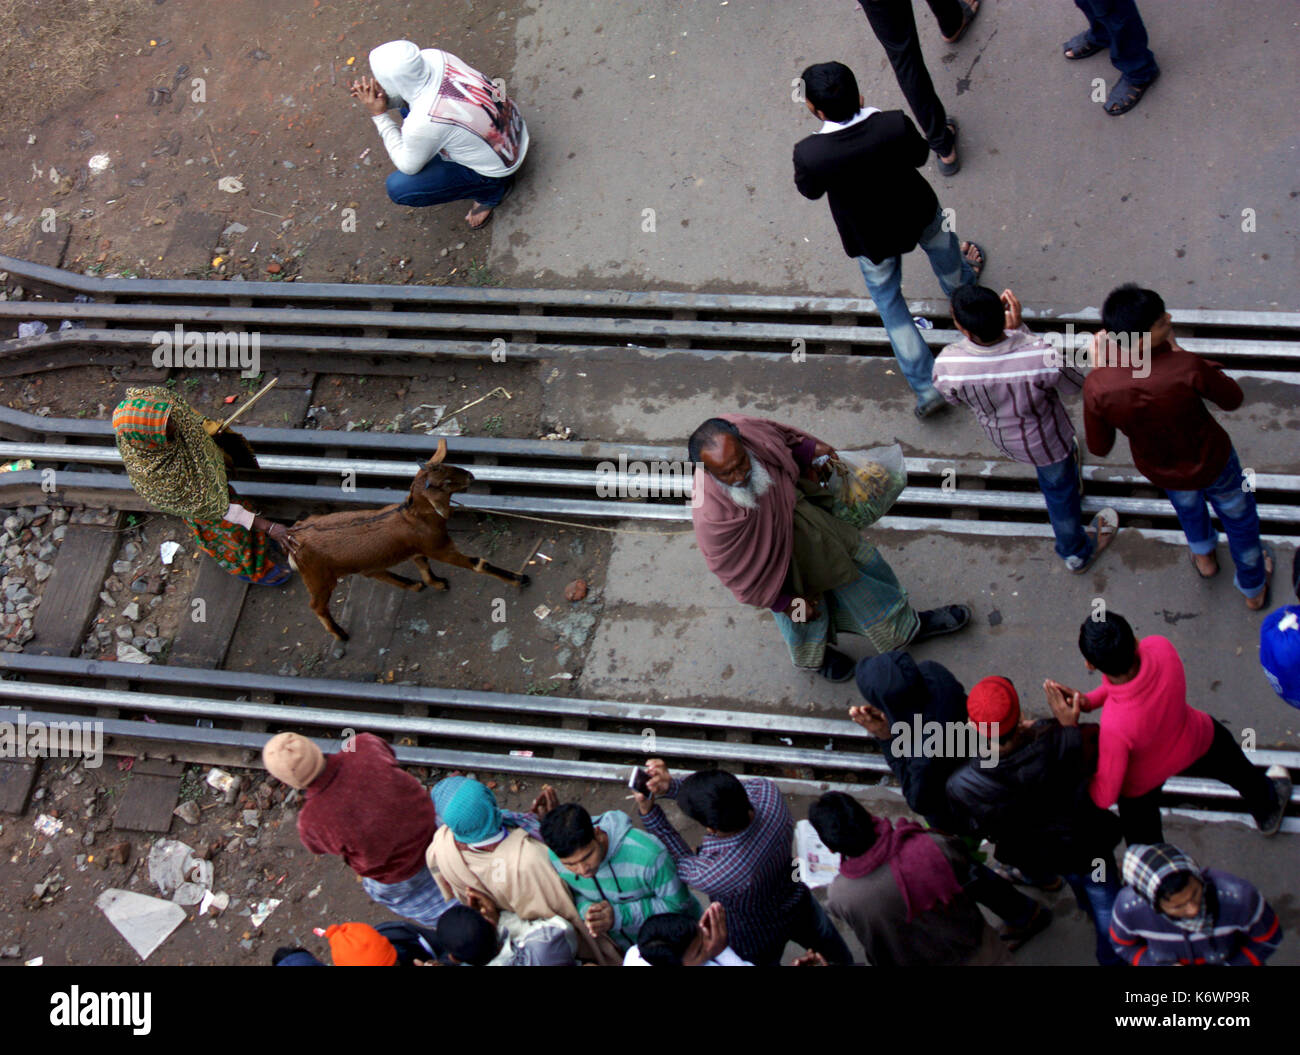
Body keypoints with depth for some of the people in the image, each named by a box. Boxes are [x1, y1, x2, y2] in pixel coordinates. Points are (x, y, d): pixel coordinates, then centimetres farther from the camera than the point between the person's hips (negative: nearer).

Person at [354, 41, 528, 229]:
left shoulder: (423, 122, -37)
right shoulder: (433, 57, -18)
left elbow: (407, 166, -16)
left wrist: (379, 115, -17)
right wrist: (388, 100, -14)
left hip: (497, 168, -8)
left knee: (398, 188, -8)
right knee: (407, 105, 15)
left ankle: (490, 191, 5)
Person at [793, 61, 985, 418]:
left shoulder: (809, 153, -37)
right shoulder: (895, 125, -34)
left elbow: (810, 190, -14)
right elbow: (919, 155, -10)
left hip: (870, 238, -1)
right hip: (918, 214, 1)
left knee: (889, 303, 23)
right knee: (939, 242, 38)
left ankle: (927, 388, 27)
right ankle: (960, 281, 71)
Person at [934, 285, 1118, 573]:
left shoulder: (946, 366, -37)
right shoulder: (1041, 356, -42)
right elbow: (1076, 383, -16)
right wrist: (1019, 330, -20)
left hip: (1003, 439, 3)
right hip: (1047, 441, -3)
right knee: (1059, 489, 28)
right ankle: (1076, 553, 57)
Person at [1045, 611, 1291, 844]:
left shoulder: (1116, 726, -49)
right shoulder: (1161, 648, -37)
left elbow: (1103, 796, -32)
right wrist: (1087, 701, -27)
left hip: (1141, 781, -5)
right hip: (1197, 743, 5)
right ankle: (1267, 813, 69)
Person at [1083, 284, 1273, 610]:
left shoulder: (1097, 387, -34)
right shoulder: (1186, 368, -40)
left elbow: (1099, 448, -14)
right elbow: (1233, 399, -17)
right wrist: (1176, 350, -17)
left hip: (1159, 470, 2)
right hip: (1212, 460, -2)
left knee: (1186, 497, 40)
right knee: (1238, 514, 30)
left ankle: (1203, 556, 67)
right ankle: (1254, 588, 56)